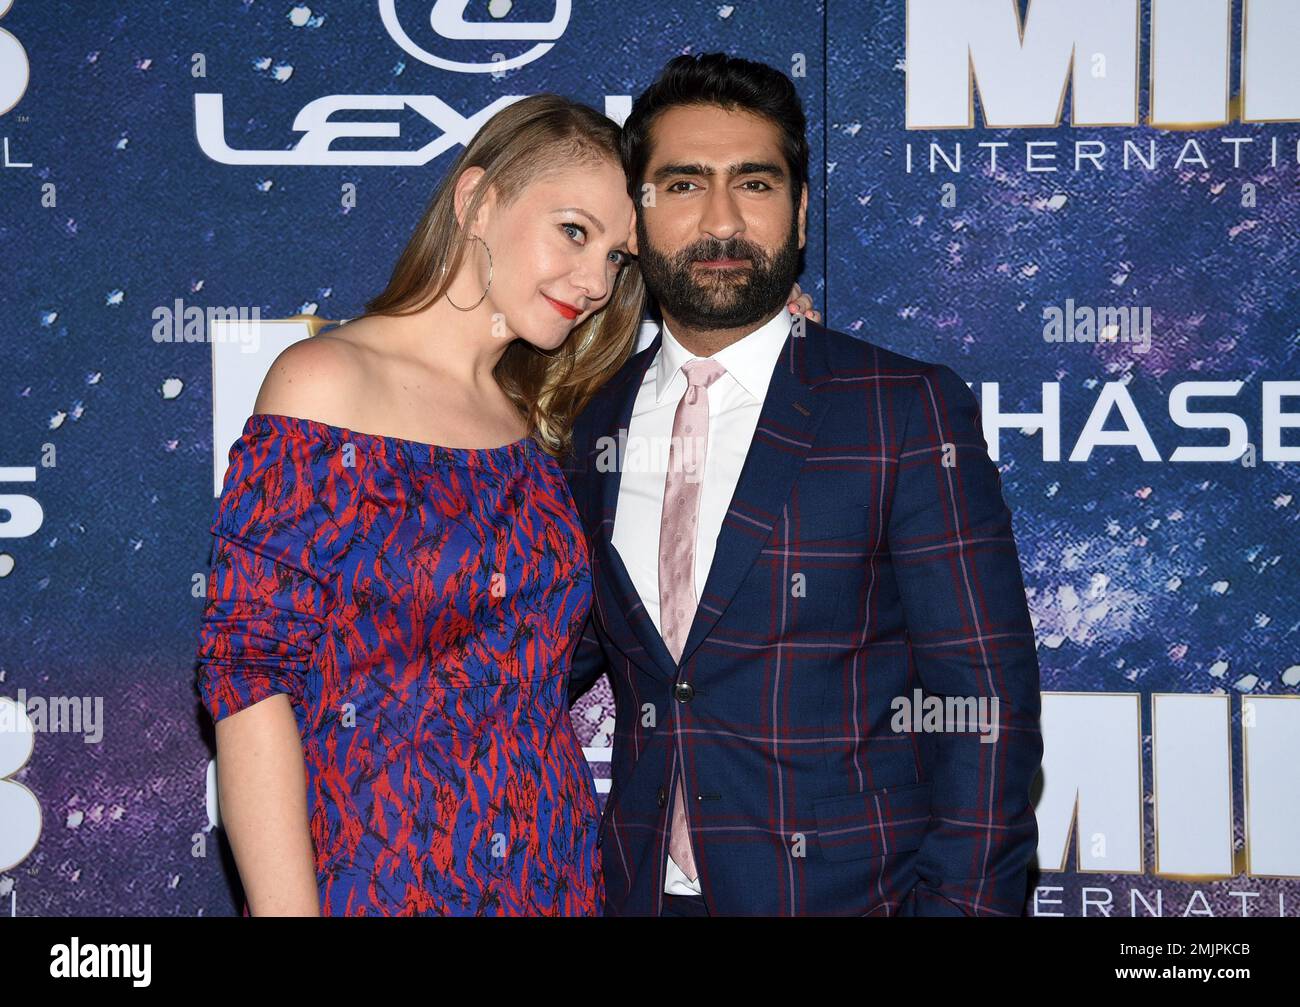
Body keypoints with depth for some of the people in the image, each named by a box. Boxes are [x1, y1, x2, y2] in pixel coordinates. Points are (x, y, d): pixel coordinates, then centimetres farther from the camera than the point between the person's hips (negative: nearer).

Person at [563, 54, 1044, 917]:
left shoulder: (912, 414, -9)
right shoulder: (595, 426, 4)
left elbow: (985, 700, -12)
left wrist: (959, 902, -18)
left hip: (846, 891, -4)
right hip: (641, 887, 4)